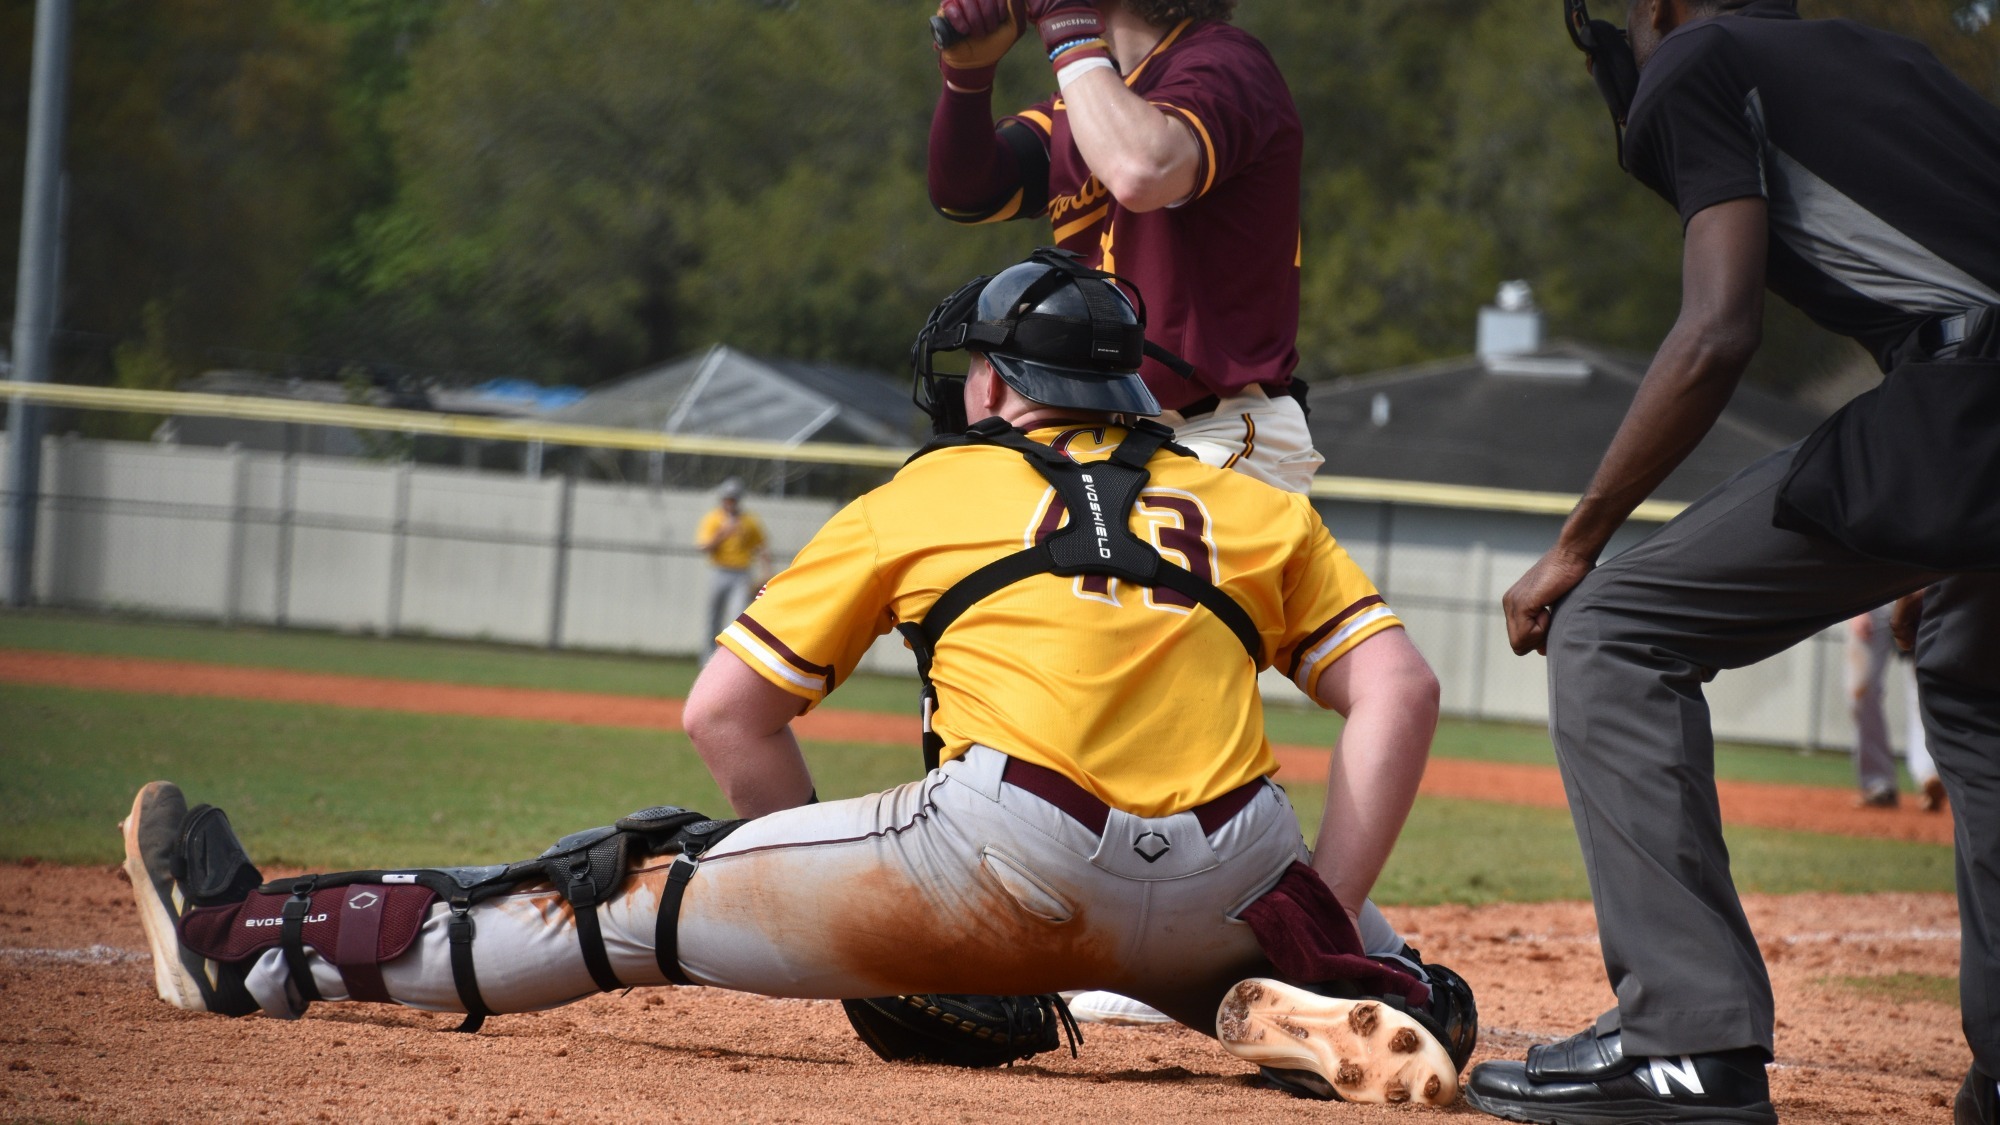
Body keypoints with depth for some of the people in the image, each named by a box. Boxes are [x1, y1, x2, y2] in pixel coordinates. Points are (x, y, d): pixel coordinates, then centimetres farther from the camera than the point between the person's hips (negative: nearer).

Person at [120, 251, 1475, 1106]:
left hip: (1007, 858, -2)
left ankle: (255, 944, 17)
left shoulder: (926, 495, 19)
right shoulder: (1256, 512, 24)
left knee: (645, 896, 12)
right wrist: (1319, 933, 10)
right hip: (1219, 883, 2)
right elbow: (1400, 689, 11)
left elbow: (727, 710, 17)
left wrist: (854, 921, 23)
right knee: (1413, 998, 30)